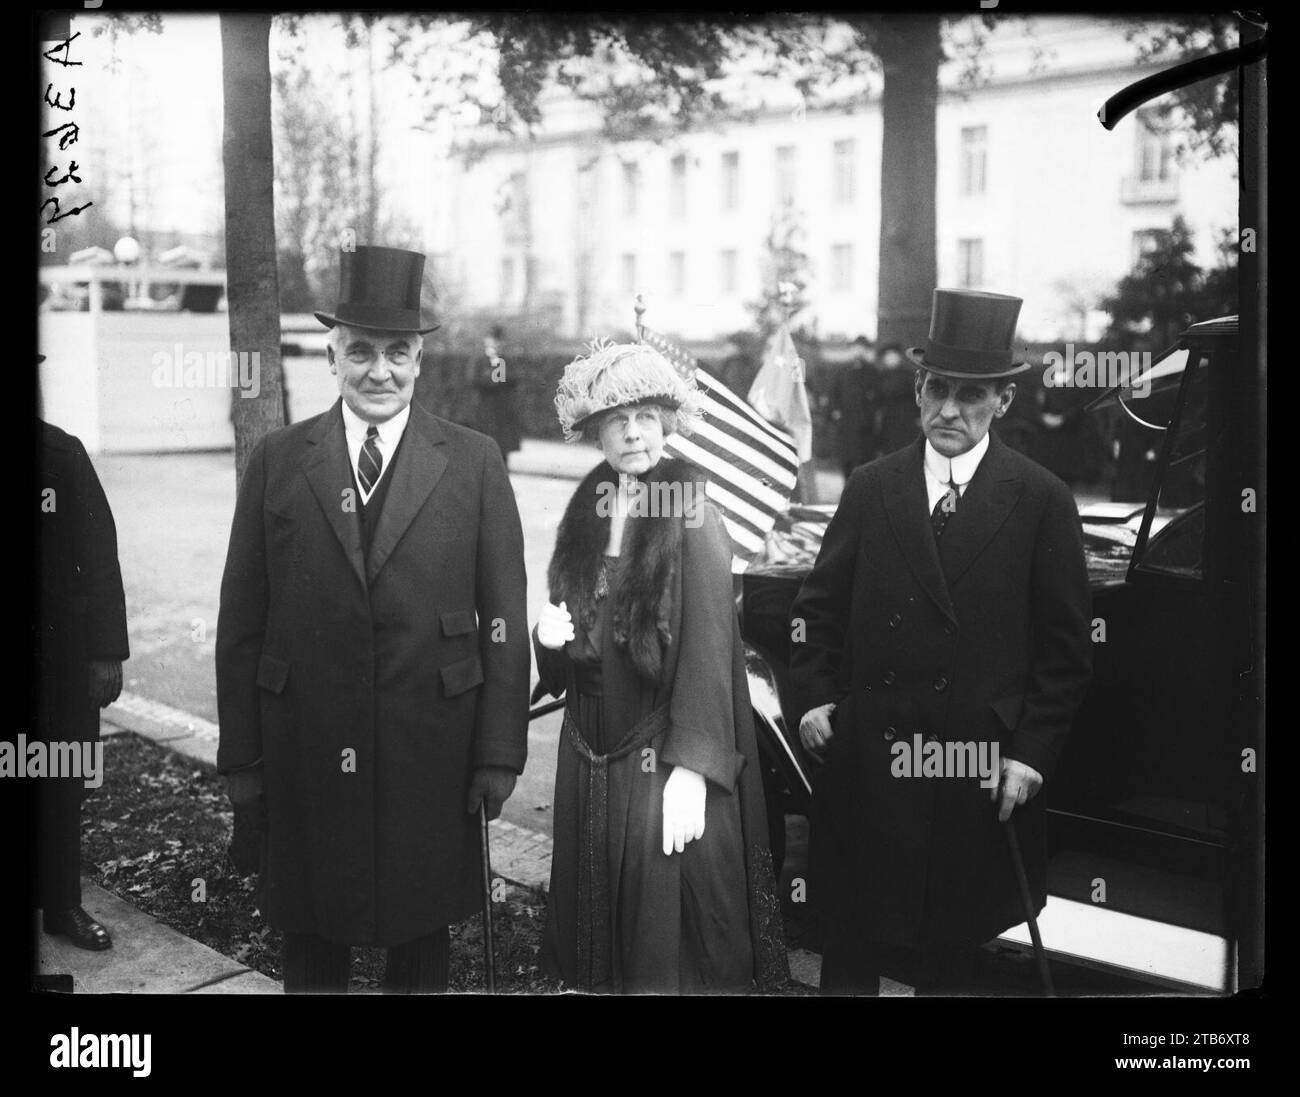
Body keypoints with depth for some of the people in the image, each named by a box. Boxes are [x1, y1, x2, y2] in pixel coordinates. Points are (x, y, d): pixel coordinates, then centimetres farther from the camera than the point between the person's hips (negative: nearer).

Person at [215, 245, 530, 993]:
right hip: (303, 755, 1)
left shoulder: (474, 462, 0)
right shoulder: (277, 461, 2)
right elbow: (241, 620, 3)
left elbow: (504, 617, -1)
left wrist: (500, 754, -3)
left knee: (423, 938, 14)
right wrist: (241, 756, 1)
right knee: (311, 943, 13)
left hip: (431, 755, 0)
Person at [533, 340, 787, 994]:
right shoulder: (584, 514, 6)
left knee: (672, 932, 2)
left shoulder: (693, 520, -11)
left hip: (666, 758, -5)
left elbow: (709, 650, -14)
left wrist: (691, 768, -18)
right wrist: (551, 636, -6)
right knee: (602, 923, 14)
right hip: (591, 755, 6)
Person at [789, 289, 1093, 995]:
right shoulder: (870, 488, 4)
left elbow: (1064, 646, 0)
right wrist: (813, 695, 0)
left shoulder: (1042, 502, -1)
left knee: (950, 950, 12)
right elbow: (818, 606, 11)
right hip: (864, 759, 2)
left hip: (978, 776, -1)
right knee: (848, 944, 12)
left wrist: (1032, 752, -6)